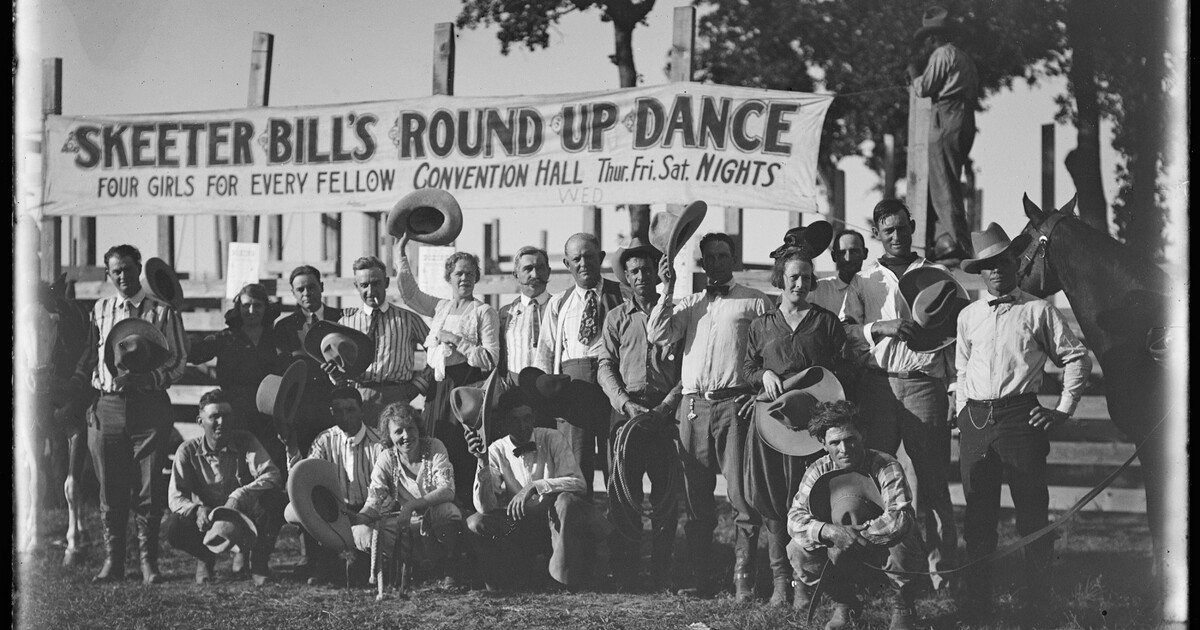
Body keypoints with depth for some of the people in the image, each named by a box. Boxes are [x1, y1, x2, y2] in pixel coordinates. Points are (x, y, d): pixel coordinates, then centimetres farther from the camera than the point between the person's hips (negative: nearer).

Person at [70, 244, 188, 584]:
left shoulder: (163, 311, 1)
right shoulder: (100, 310, 12)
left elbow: (177, 364, -1)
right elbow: (88, 359, 18)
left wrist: (142, 377, -15)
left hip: (149, 405, -3)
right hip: (108, 405, 3)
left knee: (148, 488, -2)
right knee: (110, 488, 5)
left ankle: (148, 560, 7)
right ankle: (112, 560, 14)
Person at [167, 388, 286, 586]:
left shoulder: (246, 442, -9)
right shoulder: (188, 451, -8)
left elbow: (272, 475, -23)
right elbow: (176, 497, -14)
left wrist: (239, 496, -39)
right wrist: (197, 510, -38)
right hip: (207, 522, 0)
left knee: (274, 499, -30)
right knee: (175, 526, -32)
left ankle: (259, 561, -6)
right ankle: (205, 558, 4)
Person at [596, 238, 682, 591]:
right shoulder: (617, 318, 15)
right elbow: (606, 367, 8)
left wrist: (666, 406, -9)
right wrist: (626, 404, -8)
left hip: (666, 411, -1)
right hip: (627, 408, 1)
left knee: (666, 492, -3)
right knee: (621, 487, -8)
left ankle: (662, 574, 1)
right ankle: (623, 572, -6)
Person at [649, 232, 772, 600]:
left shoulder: (755, 302, 9)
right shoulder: (689, 305, 20)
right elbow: (658, 336, 6)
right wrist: (668, 289, 0)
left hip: (734, 403, -4)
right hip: (693, 404, 4)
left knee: (742, 494, -10)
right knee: (696, 497, 4)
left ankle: (743, 578, -9)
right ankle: (701, 577, 8)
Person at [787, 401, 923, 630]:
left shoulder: (886, 467, -23)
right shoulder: (818, 472, -12)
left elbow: (900, 518, -36)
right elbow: (795, 518, -21)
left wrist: (858, 532, -35)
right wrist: (828, 530, -41)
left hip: (882, 543, -3)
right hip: (840, 547, 3)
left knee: (902, 540, -38)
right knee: (798, 549, -22)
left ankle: (902, 608, -7)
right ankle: (844, 603, 7)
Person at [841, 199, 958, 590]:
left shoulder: (936, 276, 12)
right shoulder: (863, 281, 14)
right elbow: (846, 331, 6)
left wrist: (957, 385, 4)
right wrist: (879, 328, -11)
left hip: (924, 384, -1)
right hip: (877, 384, 1)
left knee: (929, 481, -4)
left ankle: (942, 569, -3)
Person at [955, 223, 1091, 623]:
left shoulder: (1038, 311, 2)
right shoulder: (968, 317, 13)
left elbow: (1077, 359, 5)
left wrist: (1063, 410, 0)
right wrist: (962, 412, 10)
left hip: (1021, 417, -3)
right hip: (975, 421, 3)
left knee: (1033, 512, -2)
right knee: (978, 515, 6)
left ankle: (1037, 603, 5)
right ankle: (976, 603, 12)